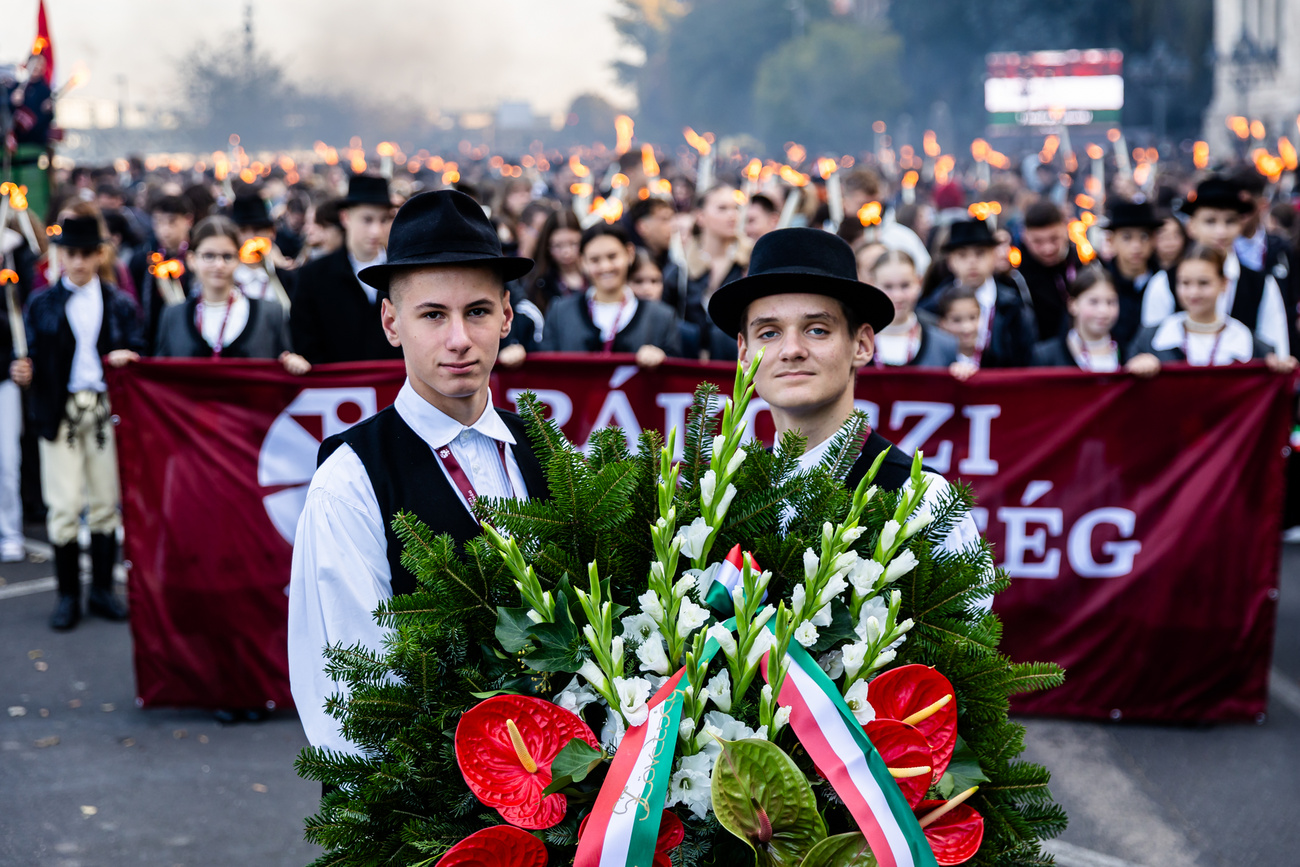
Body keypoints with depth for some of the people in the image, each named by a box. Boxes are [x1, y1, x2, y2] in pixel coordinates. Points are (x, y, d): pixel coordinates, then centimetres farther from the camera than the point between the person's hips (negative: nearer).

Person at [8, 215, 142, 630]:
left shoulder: (120, 304, 8)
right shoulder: (42, 304, 6)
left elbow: (136, 353, 5)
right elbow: (34, 357, 3)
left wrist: (126, 357, -17)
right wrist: (23, 371, -18)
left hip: (105, 411, 1)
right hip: (59, 413, -1)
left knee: (105, 503, 6)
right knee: (64, 506, -3)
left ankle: (102, 589, 17)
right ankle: (68, 594, 8)